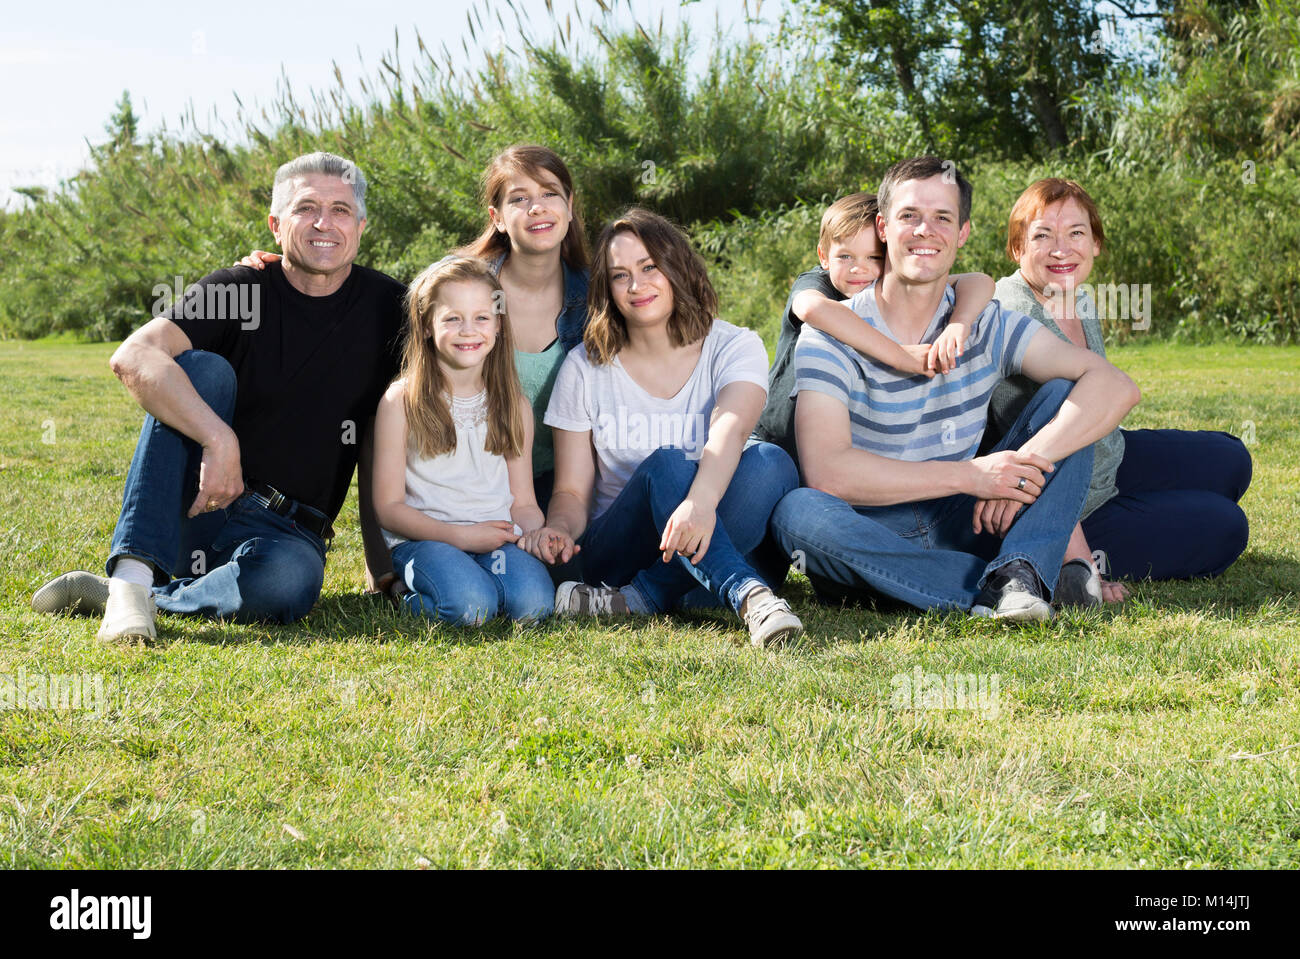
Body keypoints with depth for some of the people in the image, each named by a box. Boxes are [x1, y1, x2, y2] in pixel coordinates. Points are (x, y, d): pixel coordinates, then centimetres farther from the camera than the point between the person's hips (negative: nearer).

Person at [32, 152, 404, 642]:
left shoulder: (386, 308, 1)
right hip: (190, 505, 0)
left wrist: (381, 562, 1)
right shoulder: (236, 291, -7)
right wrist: (219, 439, -36)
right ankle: (131, 579, -34)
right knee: (203, 369, -28)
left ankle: (128, 596, -18)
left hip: (285, 530, 1)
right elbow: (133, 358, -24)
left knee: (290, 580, -37)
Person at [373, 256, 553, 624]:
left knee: (533, 603, -29)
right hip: (423, 538, -3)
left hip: (496, 537, 3)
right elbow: (388, 505, -3)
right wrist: (459, 535, -15)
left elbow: (523, 501, 14)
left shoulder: (514, 406, 12)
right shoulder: (401, 401, -1)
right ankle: (417, 594, -2)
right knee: (470, 605, -33)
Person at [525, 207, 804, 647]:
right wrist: (558, 529, -22)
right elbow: (572, 490, 3)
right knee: (667, 464, -30)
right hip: (620, 552, 0)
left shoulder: (736, 347, 0)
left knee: (770, 463, -29)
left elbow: (729, 431, -22)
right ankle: (749, 596, -49)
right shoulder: (585, 367, 5)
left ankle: (639, 600, -31)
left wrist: (700, 502, -44)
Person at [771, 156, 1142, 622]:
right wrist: (970, 475, -24)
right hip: (871, 539, -3)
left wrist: (1026, 462, -26)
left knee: (1066, 396, -9)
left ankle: (1016, 574, -30)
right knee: (798, 512, -36)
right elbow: (826, 471, -22)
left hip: (959, 529, 3)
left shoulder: (988, 325, 2)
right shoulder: (830, 334, -7)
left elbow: (1115, 387, -10)